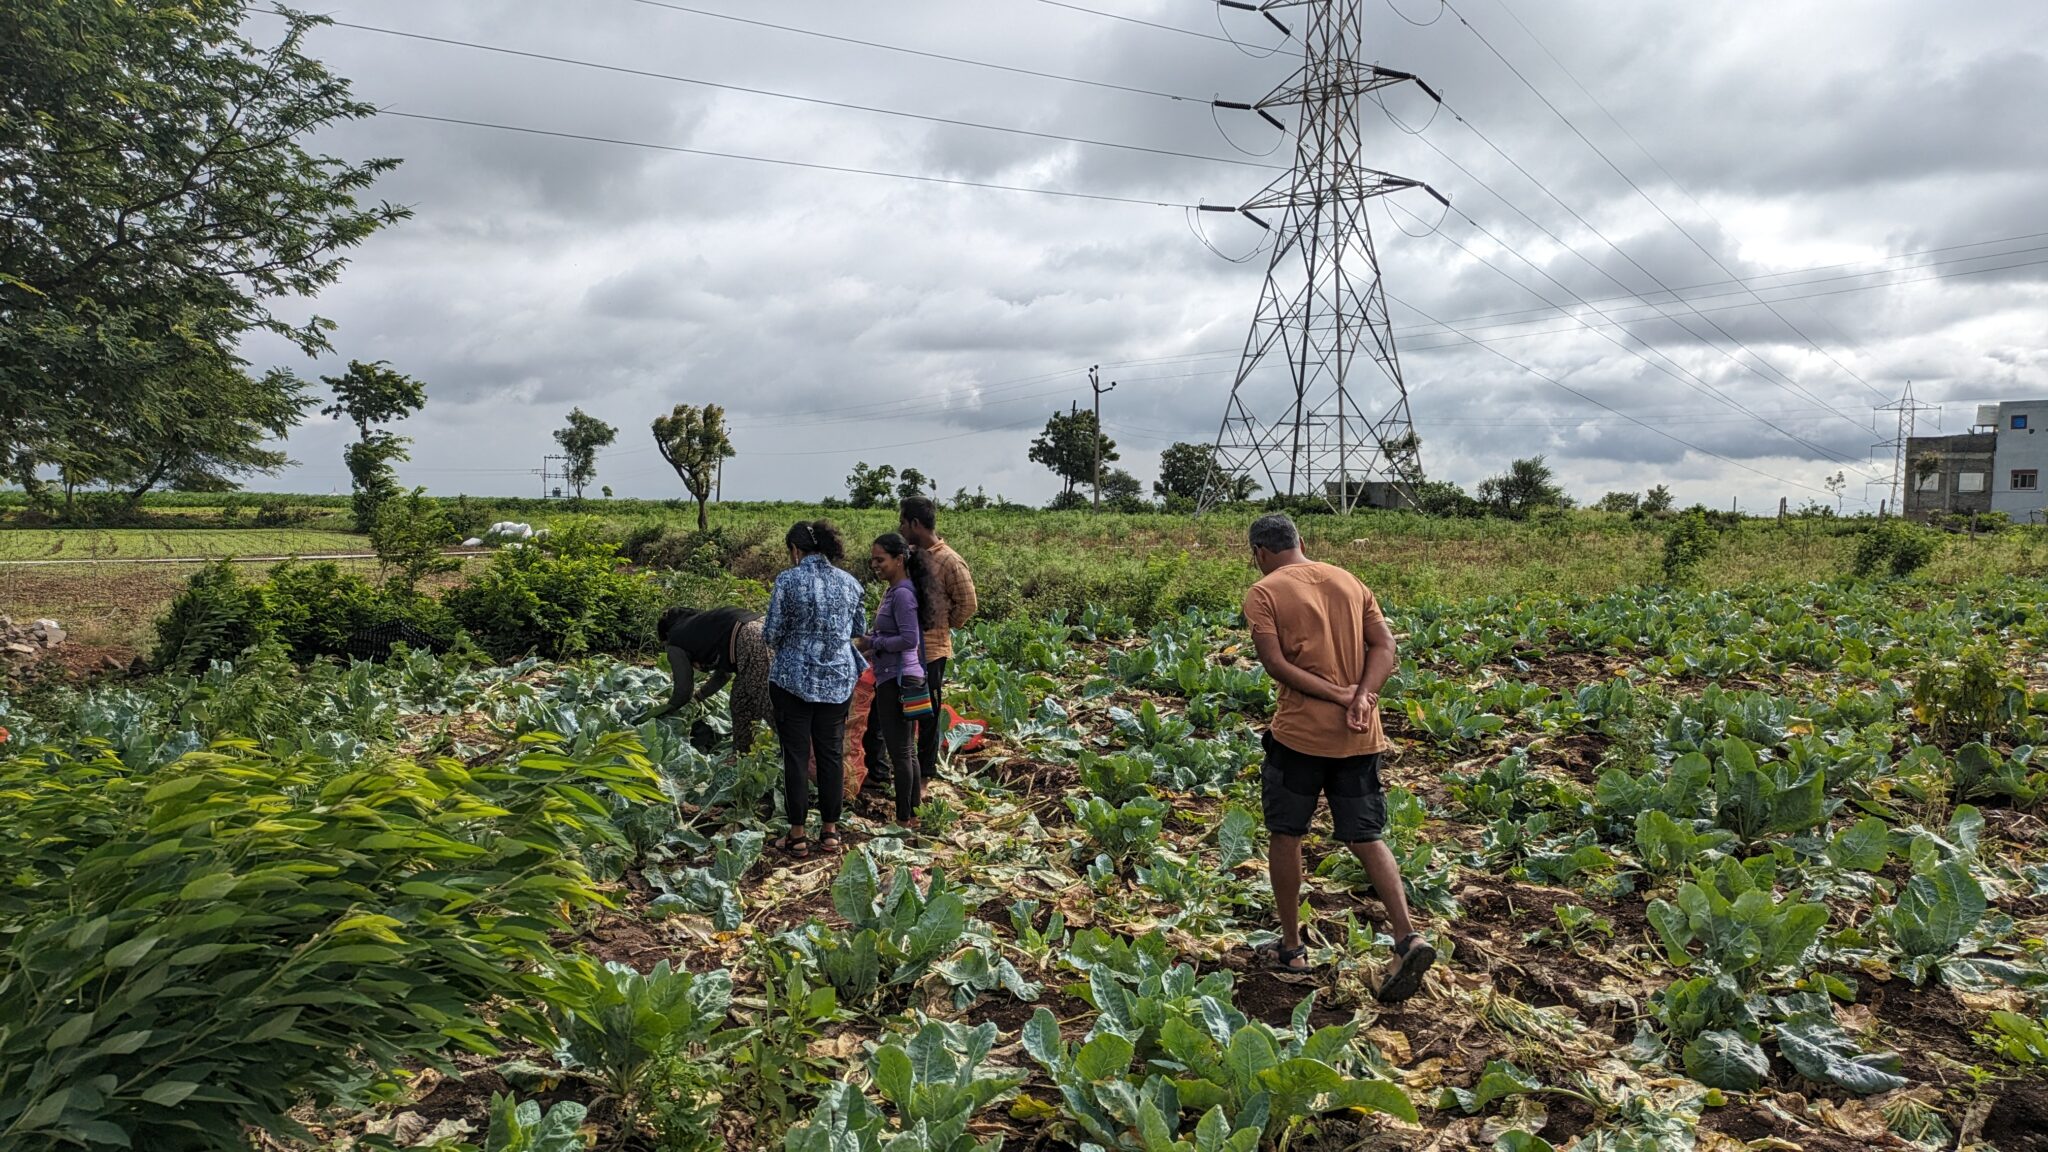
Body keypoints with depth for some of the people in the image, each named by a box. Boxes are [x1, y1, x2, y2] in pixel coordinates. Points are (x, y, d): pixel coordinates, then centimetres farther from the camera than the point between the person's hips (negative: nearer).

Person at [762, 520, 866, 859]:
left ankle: (797, 836, 12)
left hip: (794, 679, -4)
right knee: (832, 754, 14)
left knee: (796, 756, 6)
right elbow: (860, 631, 12)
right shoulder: (849, 582, 2)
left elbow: (771, 634, -8)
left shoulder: (788, 580, -12)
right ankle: (830, 830, 21)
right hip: (838, 680, 4)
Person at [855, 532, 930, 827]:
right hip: (895, 678, 10)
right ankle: (914, 811, 26)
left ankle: (904, 819, 7)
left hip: (897, 679, -10)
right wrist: (869, 645, 6)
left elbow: (909, 639, -23)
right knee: (905, 748, 16)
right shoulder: (894, 591, 11)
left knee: (899, 750, -2)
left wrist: (872, 643, -15)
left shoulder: (902, 594, -18)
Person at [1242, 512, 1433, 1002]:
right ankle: (1408, 938, -2)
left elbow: (1275, 663, -16)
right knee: (1366, 837, 12)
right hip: (1359, 737, 5)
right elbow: (1384, 646, 2)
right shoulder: (1350, 581, 11)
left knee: (1286, 835, 12)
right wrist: (1362, 697, -11)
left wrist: (1340, 695, -14)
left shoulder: (1263, 593, -5)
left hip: (1300, 733, -5)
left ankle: (1291, 946, 21)